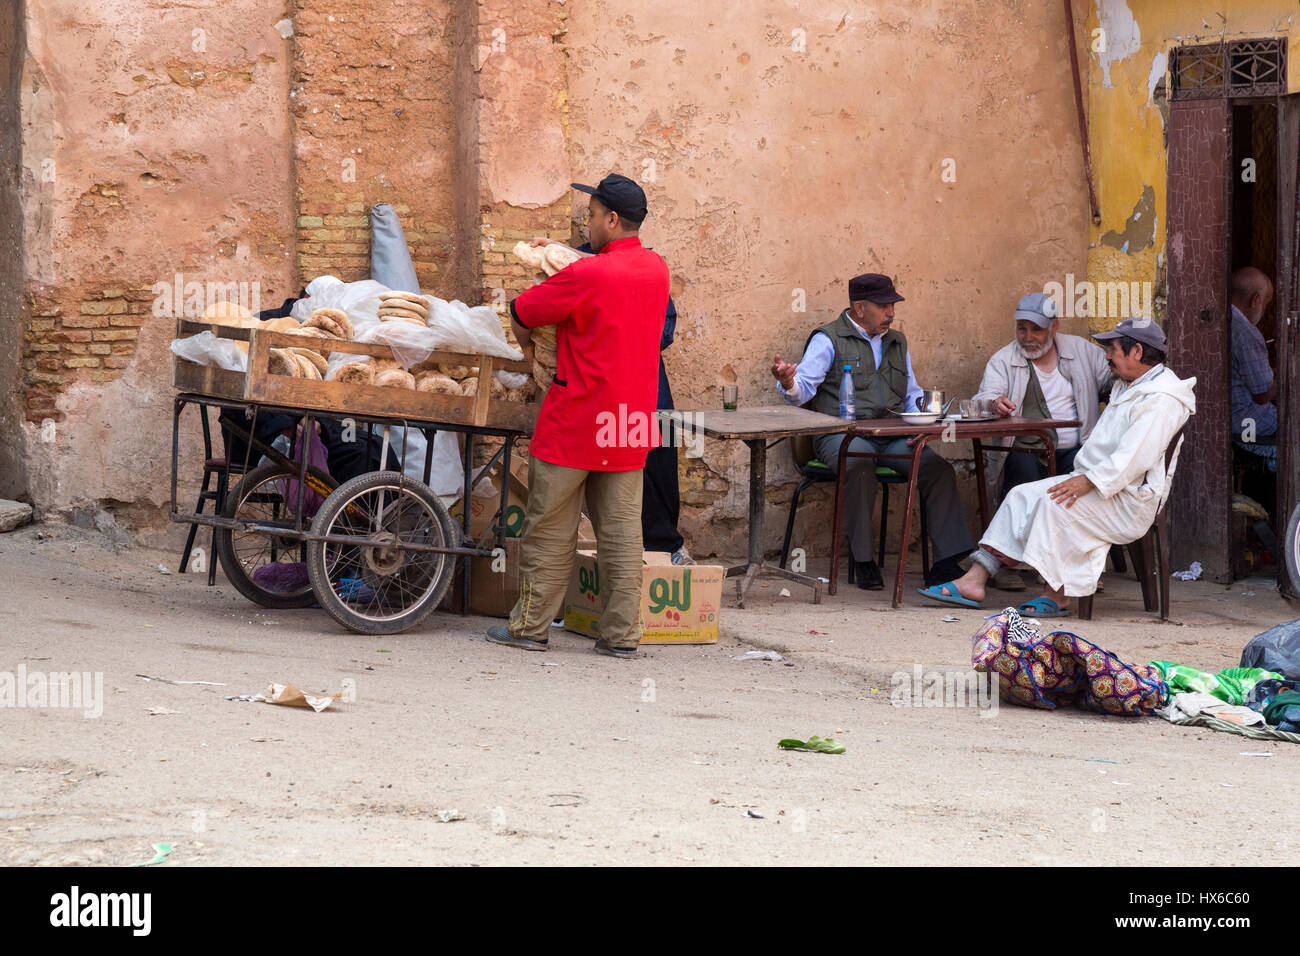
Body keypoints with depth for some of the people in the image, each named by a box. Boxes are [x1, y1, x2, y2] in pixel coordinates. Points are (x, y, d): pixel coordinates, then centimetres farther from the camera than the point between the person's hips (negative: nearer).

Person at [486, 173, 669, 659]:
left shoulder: (587, 275, -18)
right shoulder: (657, 269, 4)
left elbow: (520, 313, -8)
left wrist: (525, 340, 14)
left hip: (575, 420, -6)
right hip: (633, 424, 6)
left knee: (550, 528, 5)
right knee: (621, 528, 7)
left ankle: (530, 626, 12)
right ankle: (622, 633, 6)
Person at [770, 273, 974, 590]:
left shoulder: (897, 342, 24)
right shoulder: (829, 339, 6)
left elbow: (912, 395, 29)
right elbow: (805, 388, -4)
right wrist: (789, 383, -28)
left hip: (892, 436, 5)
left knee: (939, 469, -20)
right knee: (861, 465, -39)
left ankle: (947, 563, -20)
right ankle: (864, 561, -28)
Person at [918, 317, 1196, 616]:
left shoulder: (1162, 399, -15)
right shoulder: (1127, 388, 20)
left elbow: (1136, 456, -26)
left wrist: (1089, 482, -30)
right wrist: (1081, 476, 11)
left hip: (1131, 499, -10)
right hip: (1098, 482, 10)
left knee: (1056, 504, -29)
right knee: (1022, 495, 0)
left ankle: (1057, 594, -19)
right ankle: (974, 581, -6)